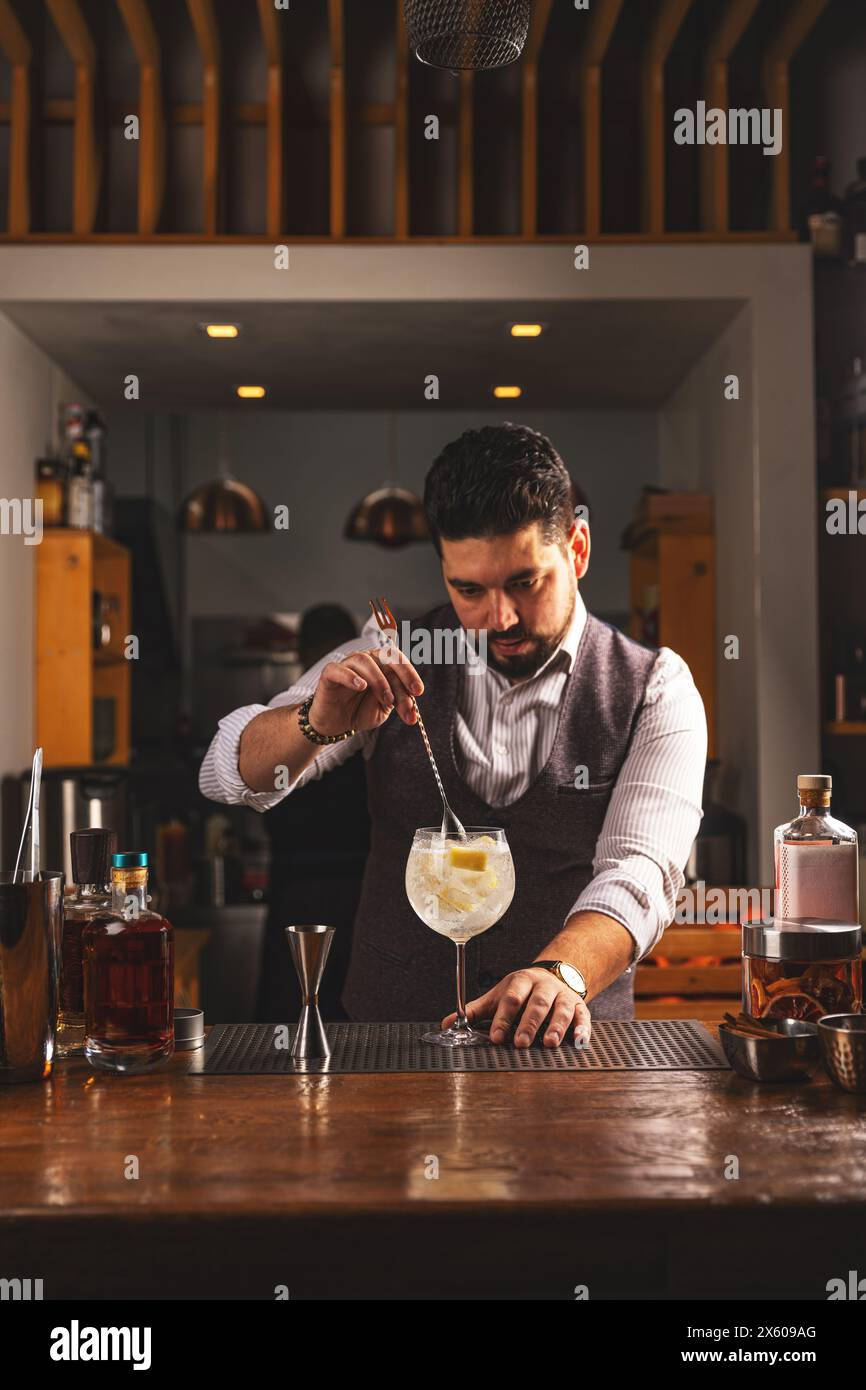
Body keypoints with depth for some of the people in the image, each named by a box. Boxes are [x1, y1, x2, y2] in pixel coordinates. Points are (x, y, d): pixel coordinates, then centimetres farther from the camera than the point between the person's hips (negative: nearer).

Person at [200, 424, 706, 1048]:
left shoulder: (655, 689, -1)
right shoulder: (393, 662, 5)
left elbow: (638, 871, -15)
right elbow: (229, 774, 1)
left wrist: (558, 974, -35)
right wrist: (318, 721, -20)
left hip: (566, 1047, -1)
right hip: (387, 1038, 1)